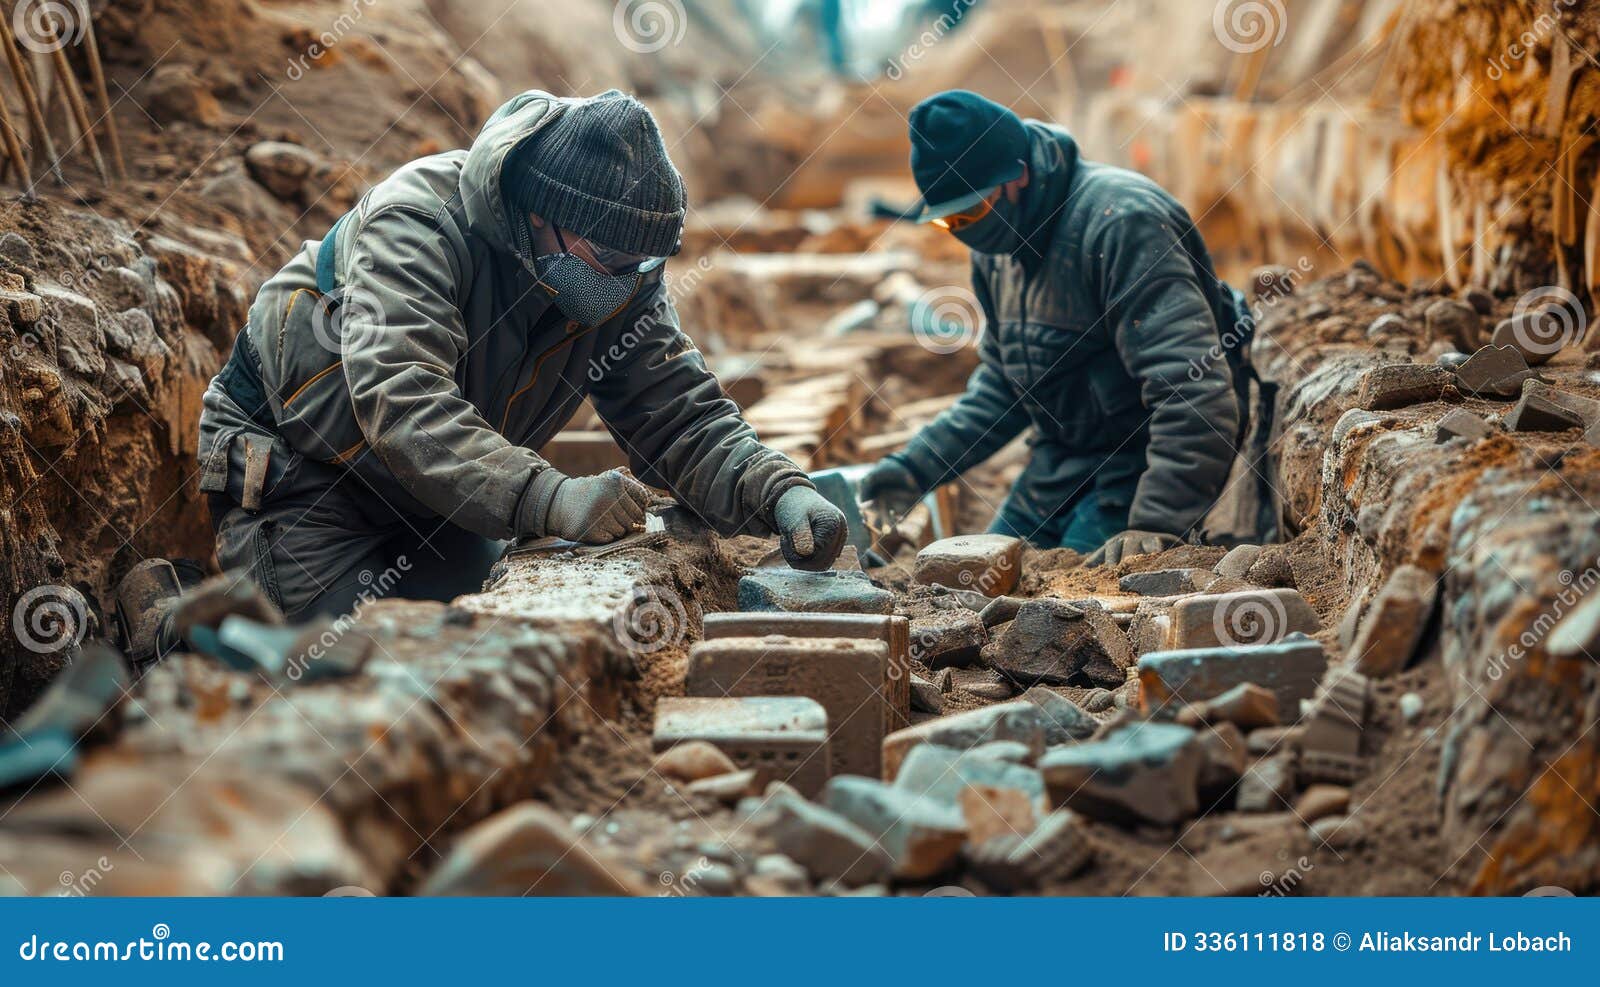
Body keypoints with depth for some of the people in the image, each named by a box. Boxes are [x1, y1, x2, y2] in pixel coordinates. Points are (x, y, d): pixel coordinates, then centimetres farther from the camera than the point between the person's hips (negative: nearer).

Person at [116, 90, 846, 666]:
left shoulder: (620, 279, -12)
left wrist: (779, 492, -34)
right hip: (293, 460, -7)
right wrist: (551, 498, -56)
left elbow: (678, 411, -14)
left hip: (431, 502, 7)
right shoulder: (416, 222, -32)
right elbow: (401, 400, -44)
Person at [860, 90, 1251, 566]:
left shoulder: (1121, 223, -24)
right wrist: (919, 464, 5)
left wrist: (1156, 524, -35)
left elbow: (1195, 390, -30)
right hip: (1060, 463, 9)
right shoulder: (998, 246, 5)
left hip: (1141, 468, -8)